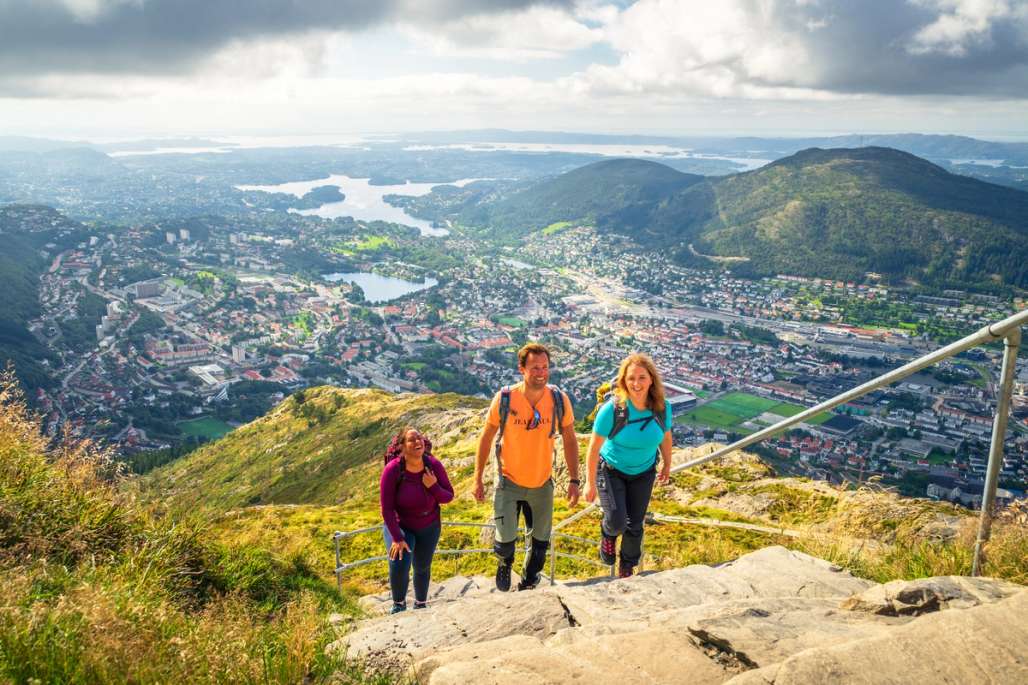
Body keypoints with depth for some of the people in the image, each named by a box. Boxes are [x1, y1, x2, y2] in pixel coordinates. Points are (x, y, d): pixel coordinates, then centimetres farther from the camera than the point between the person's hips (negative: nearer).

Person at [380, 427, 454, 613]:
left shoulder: (434, 465, -20)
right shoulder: (392, 470, -28)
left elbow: (448, 497, -11)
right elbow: (387, 508, -22)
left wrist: (434, 487, -31)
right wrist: (397, 538, -22)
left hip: (429, 527, 3)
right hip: (399, 525, -3)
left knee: (422, 568, 17)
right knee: (399, 566, -20)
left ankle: (421, 604, 45)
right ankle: (399, 604, 10)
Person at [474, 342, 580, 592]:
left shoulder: (559, 400, -14)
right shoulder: (505, 398, -18)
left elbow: (570, 440, -1)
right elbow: (486, 437, -6)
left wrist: (574, 481, -3)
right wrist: (478, 479, -3)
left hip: (542, 484, 2)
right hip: (509, 482, -2)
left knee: (540, 542, 16)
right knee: (506, 541, -7)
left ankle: (528, 584, 44)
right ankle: (505, 564, 31)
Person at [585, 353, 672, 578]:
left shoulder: (663, 407, -20)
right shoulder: (612, 409, -30)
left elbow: (666, 437, 2)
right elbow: (594, 448, -20)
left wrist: (667, 465, 16)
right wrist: (590, 484, -13)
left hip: (644, 473, 3)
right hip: (611, 470, -3)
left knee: (634, 525, 12)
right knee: (617, 522, -16)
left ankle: (627, 568, 41)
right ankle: (608, 534, 24)